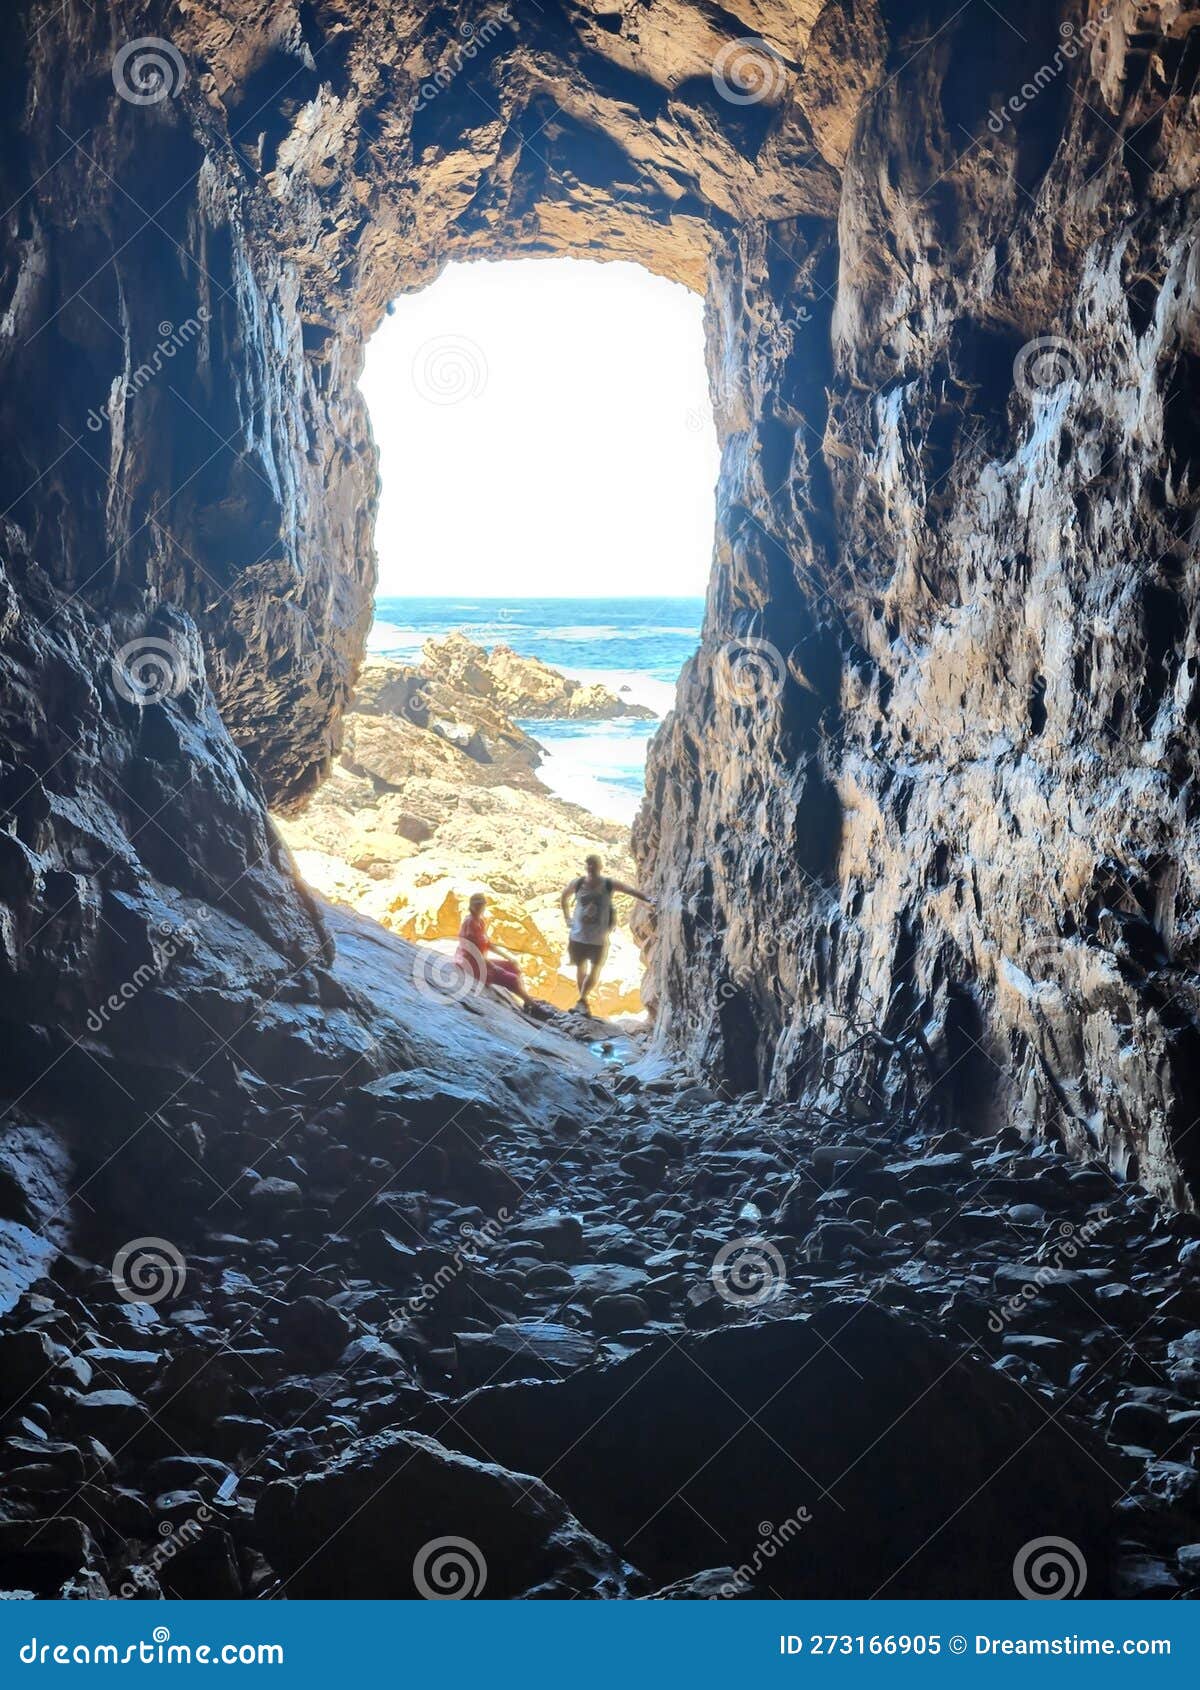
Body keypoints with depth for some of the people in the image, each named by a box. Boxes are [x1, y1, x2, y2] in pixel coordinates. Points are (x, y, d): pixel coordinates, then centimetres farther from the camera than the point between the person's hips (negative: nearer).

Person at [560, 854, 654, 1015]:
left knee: (594, 972, -2)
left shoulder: (609, 885, -8)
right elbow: (564, 896, 16)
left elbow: (632, 891, -14)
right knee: (581, 970, 11)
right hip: (578, 935, 2)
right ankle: (584, 1004, 23)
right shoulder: (578, 883, -2)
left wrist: (648, 899, -30)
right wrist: (567, 918, 10)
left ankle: (581, 1001, 8)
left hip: (599, 939, -2)